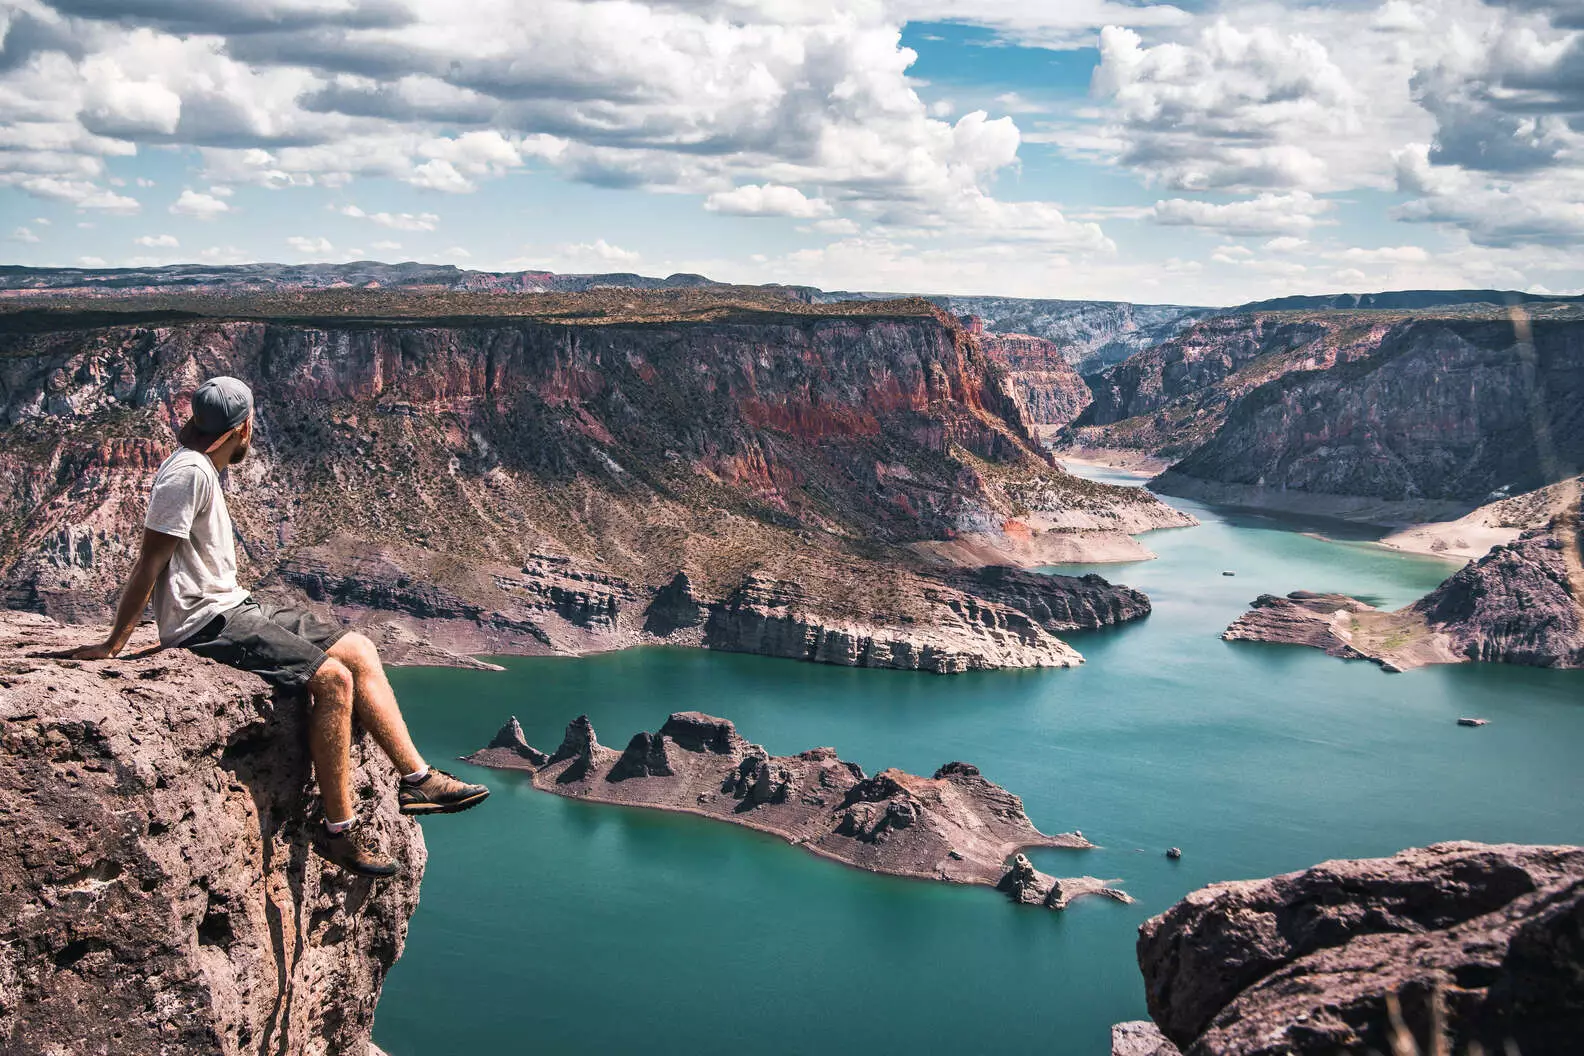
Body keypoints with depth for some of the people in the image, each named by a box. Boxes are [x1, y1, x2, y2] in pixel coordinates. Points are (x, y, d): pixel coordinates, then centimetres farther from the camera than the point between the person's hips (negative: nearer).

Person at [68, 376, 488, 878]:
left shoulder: (202, 470, 16)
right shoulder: (188, 473, -16)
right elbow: (149, 563, -17)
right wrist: (114, 645, -17)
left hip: (235, 608, 11)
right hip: (206, 625, -11)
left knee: (358, 651, 5)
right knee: (332, 679, -24)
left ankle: (416, 779, 4)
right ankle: (338, 828, -17)